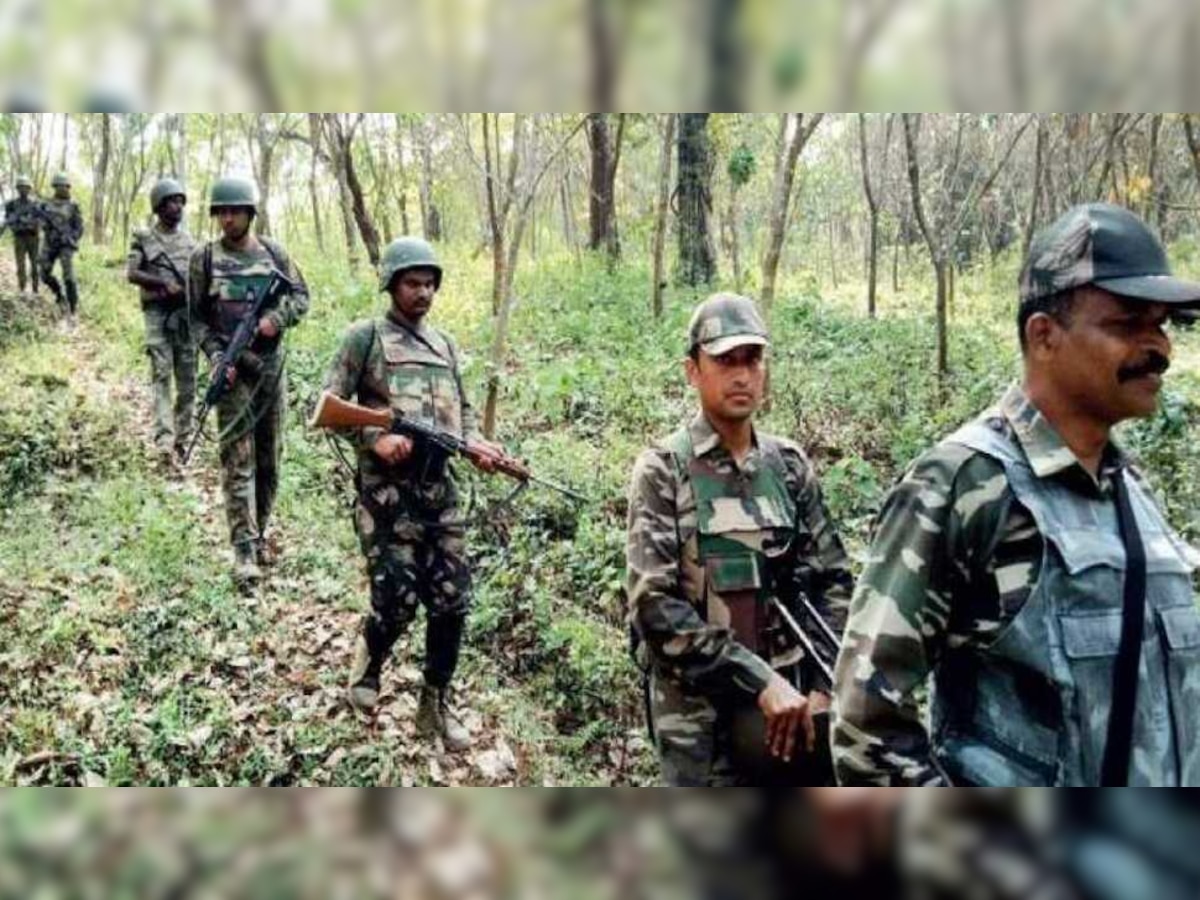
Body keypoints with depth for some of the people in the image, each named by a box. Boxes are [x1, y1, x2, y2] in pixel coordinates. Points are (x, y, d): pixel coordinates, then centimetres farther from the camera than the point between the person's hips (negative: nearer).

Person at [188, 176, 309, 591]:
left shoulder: (273, 252, 6)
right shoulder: (204, 258, 0)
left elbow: (301, 296, 9)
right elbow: (196, 318, 1)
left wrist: (277, 318, -12)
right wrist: (217, 357, -13)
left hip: (272, 364, 3)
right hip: (233, 367, -3)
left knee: (270, 458, 10)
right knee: (238, 460, -8)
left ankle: (259, 532, 26)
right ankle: (245, 552, -9)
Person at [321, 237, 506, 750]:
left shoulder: (444, 344, 17)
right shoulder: (366, 337, -1)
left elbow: (462, 408, 21)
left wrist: (474, 442, 1)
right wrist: (374, 437, -19)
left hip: (439, 488, 5)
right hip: (386, 491, -5)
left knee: (451, 602, 3)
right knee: (397, 601, -4)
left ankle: (435, 706, 19)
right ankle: (368, 665, 29)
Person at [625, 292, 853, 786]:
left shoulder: (791, 465, 5)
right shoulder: (663, 470, -9)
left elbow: (831, 580, 7)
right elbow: (654, 605, -16)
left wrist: (824, 687, -6)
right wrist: (759, 679, -21)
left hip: (786, 696, 4)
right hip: (699, 707, -4)